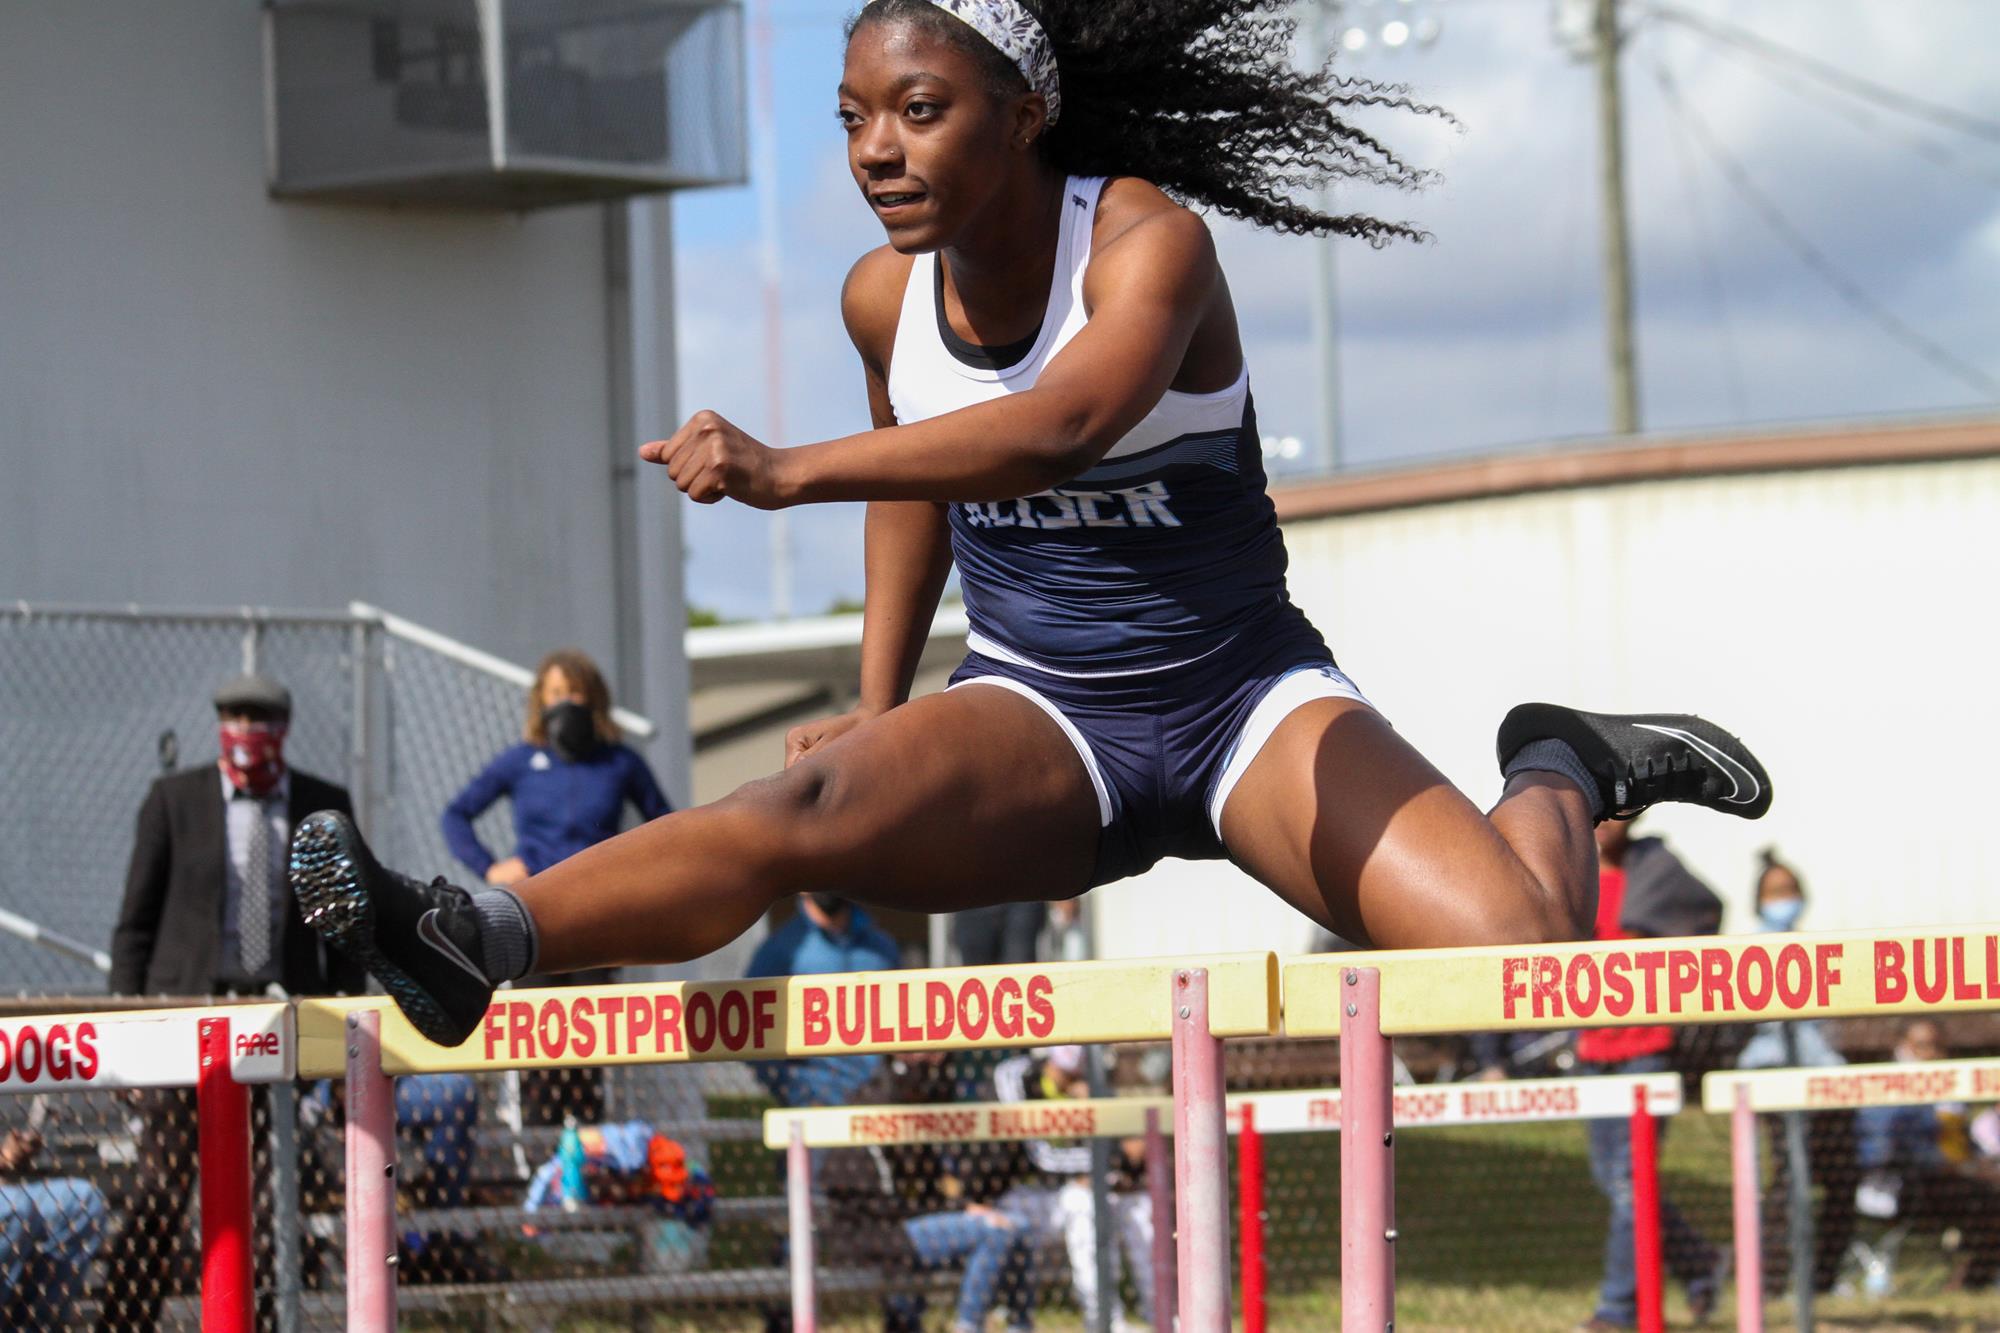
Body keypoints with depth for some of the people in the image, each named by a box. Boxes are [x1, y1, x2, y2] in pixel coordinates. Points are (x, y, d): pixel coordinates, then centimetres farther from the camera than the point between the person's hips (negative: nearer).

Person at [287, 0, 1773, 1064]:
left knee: (1521, 959, -23)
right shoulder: (886, 299, -2)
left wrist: (792, 471, -49)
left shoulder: (1150, 243, -20)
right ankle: (478, 942, -53)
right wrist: (878, 705, 14)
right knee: (814, 800, -32)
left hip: (1245, 699, -3)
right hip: (1036, 721, 3)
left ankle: (1556, 777, 12)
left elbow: (1065, 425, -42)